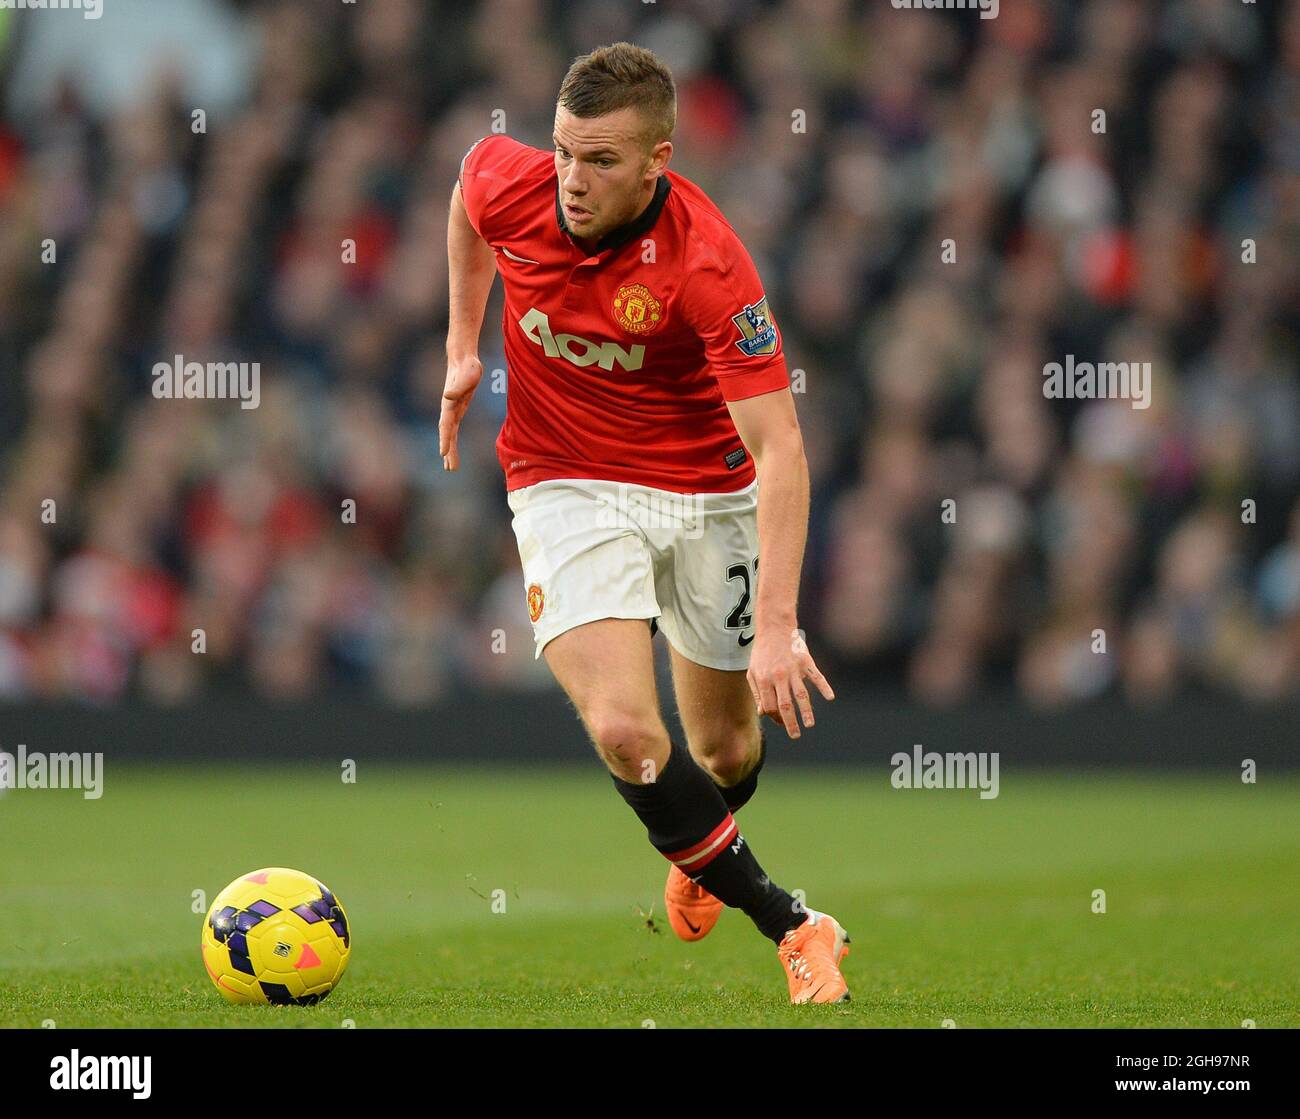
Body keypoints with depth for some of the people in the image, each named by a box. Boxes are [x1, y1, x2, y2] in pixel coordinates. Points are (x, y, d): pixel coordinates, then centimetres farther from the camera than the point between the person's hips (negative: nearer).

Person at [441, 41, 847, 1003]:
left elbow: (779, 447, -29)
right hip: (566, 484, 1)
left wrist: (777, 625, -36)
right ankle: (792, 928, -6)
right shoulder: (509, 184, -17)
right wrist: (463, 342, 14)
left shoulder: (707, 263, -28)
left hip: (704, 491, -1)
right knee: (626, 732, -20)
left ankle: (699, 853, 50)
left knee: (729, 750, 12)